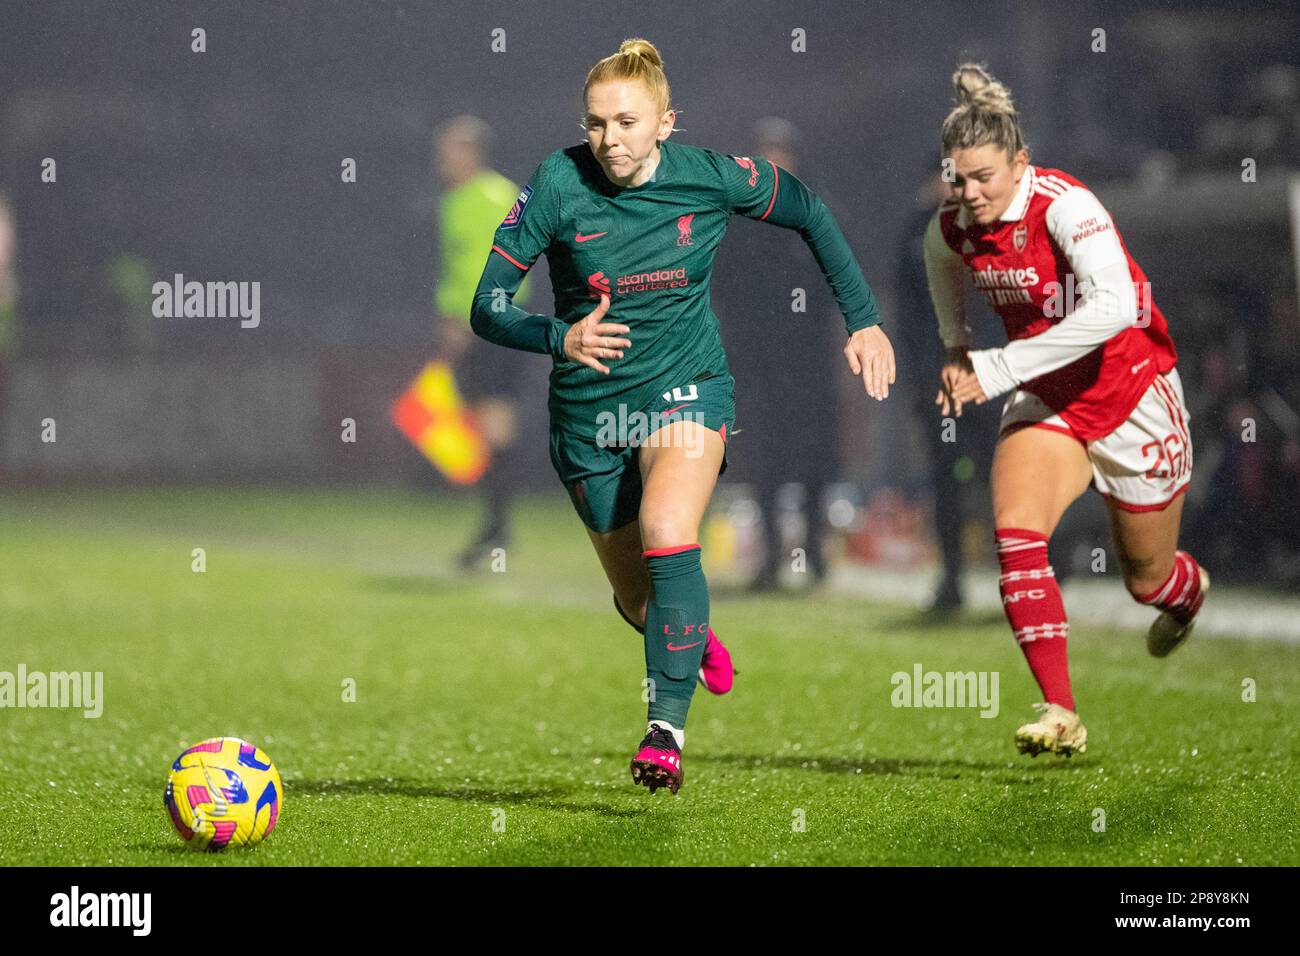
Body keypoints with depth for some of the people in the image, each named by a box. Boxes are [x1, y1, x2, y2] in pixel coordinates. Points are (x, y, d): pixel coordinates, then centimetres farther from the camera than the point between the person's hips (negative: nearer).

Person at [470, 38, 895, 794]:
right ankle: (694, 637, 48)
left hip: (687, 388, -1)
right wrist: (560, 337, -31)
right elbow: (488, 308, -12)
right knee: (636, 598, 11)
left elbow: (812, 215, 7)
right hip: (590, 410, 1)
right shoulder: (559, 186, -15)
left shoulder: (712, 177, -11)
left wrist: (864, 320, 4)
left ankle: (668, 729, -30)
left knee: (667, 537, -29)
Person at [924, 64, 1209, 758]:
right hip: (1046, 402, 4)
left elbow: (1113, 306, -42)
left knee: (1147, 580, 12)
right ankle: (1061, 713, -23)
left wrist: (999, 368, -39)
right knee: (1015, 533, -24)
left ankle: (1190, 590, 51)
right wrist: (957, 354, 2)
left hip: (1130, 395, -4)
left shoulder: (1064, 206, -27)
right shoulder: (949, 231, -8)